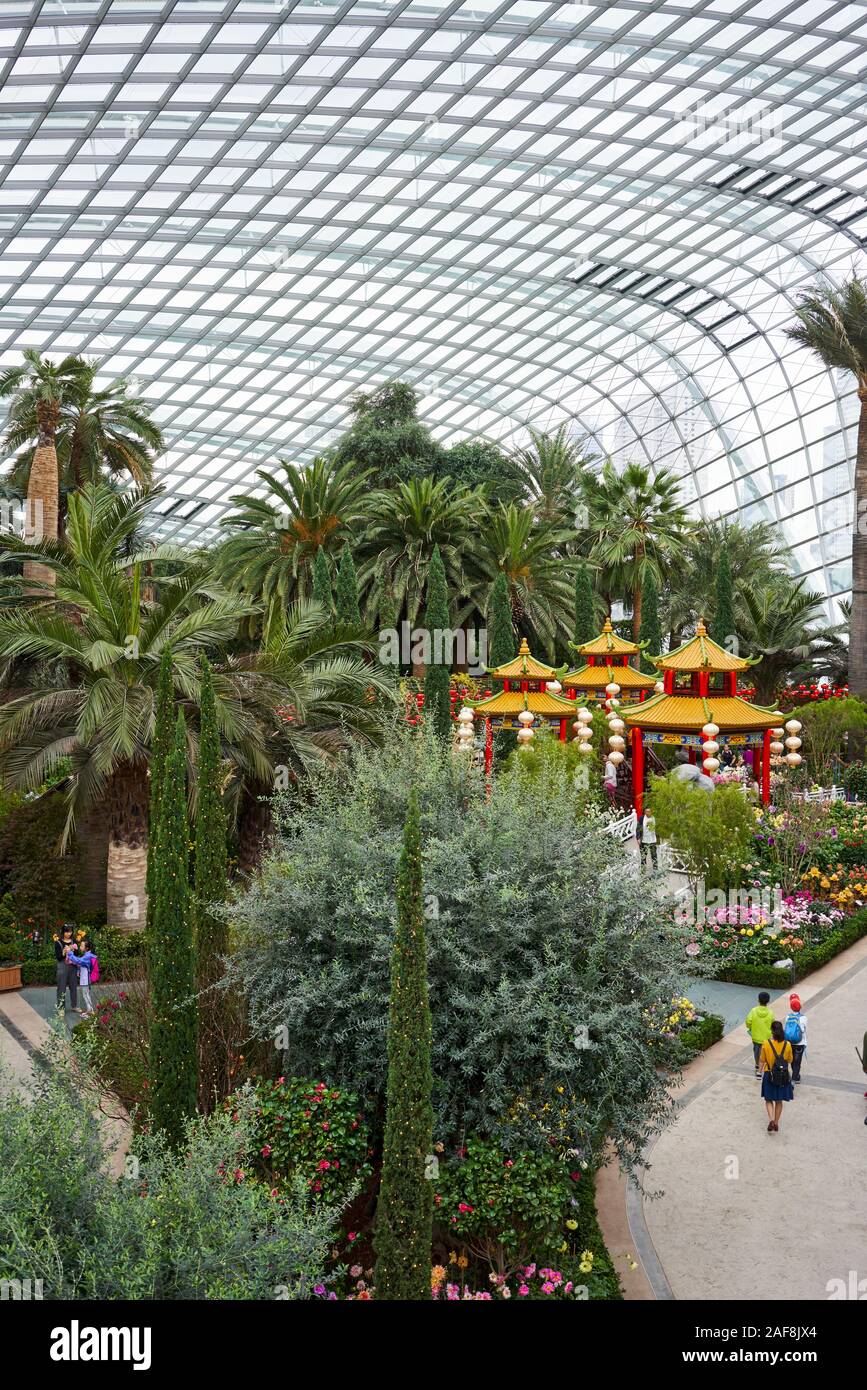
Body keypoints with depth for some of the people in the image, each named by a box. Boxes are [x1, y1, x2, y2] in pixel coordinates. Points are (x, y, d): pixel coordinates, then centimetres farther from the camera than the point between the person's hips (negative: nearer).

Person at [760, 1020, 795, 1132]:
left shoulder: (766, 1044, -14)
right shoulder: (787, 1045, -11)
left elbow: (763, 1061, -5)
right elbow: (789, 1061, 0)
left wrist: (761, 1071, 10)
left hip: (769, 1075, -2)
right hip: (783, 1076, 2)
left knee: (769, 1100, 13)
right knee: (779, 1101, 17)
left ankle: (771, 1120, -6)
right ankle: (776, 1123, 23)